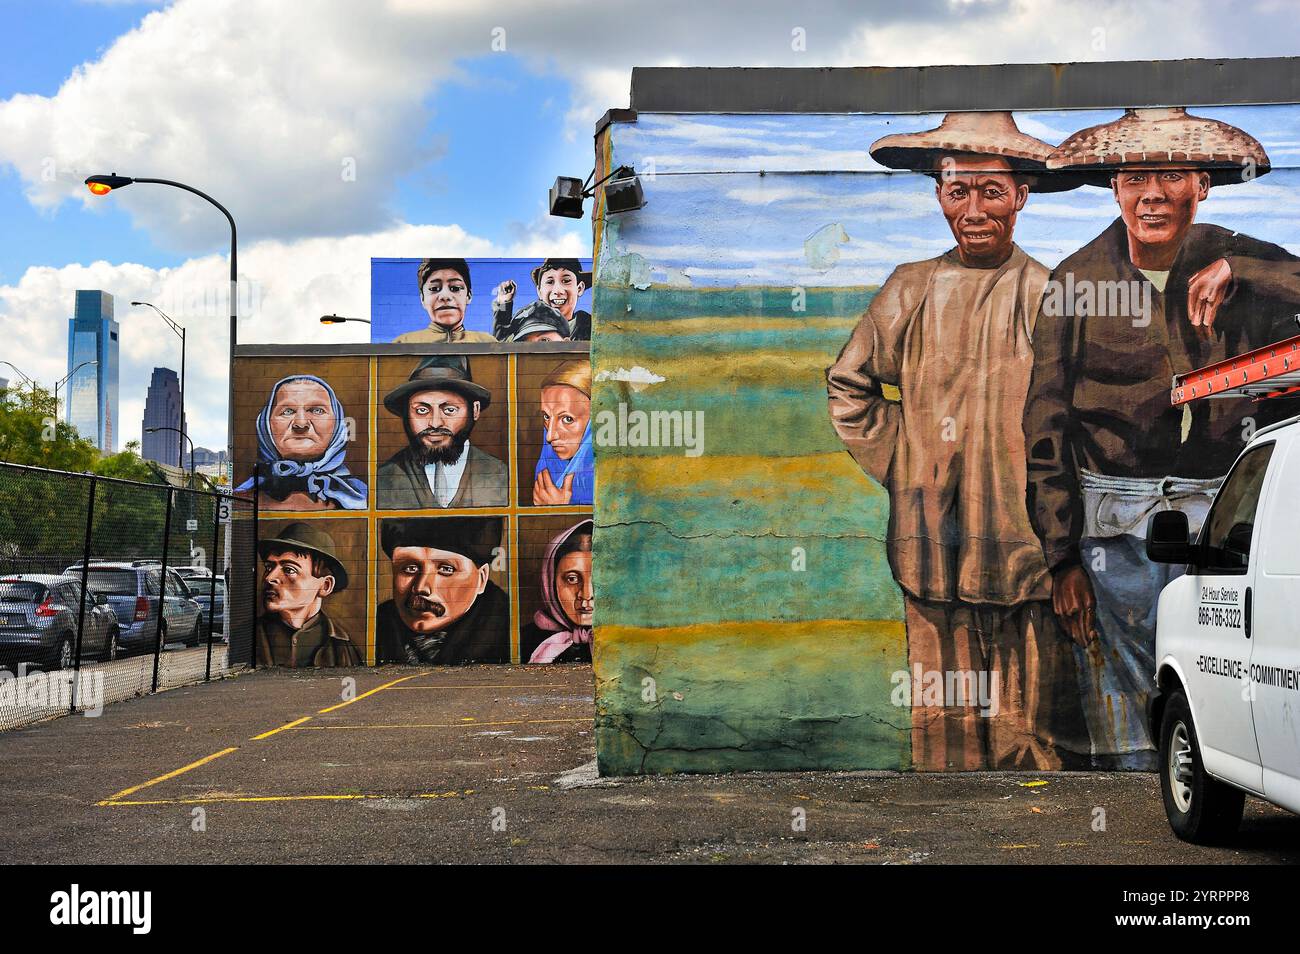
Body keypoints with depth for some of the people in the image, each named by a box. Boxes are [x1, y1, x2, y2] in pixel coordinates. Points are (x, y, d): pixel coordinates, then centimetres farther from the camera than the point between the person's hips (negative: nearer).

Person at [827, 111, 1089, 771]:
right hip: (932, 546, 2)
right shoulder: (912, 290, 6)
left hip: (1028, 539, -2)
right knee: (943, 725, 6)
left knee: (1035, 730, 1)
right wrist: (897, 464, 10)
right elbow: (848, 387, 18)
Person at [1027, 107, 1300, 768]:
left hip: (1223, 512, 1)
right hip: (1113, 519, 0)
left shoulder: (1243, 265, 5)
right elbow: (1046, 428, 5)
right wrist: (1063, 555, 2)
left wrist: (1234, 274, -17)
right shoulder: (1078, 280, 3)